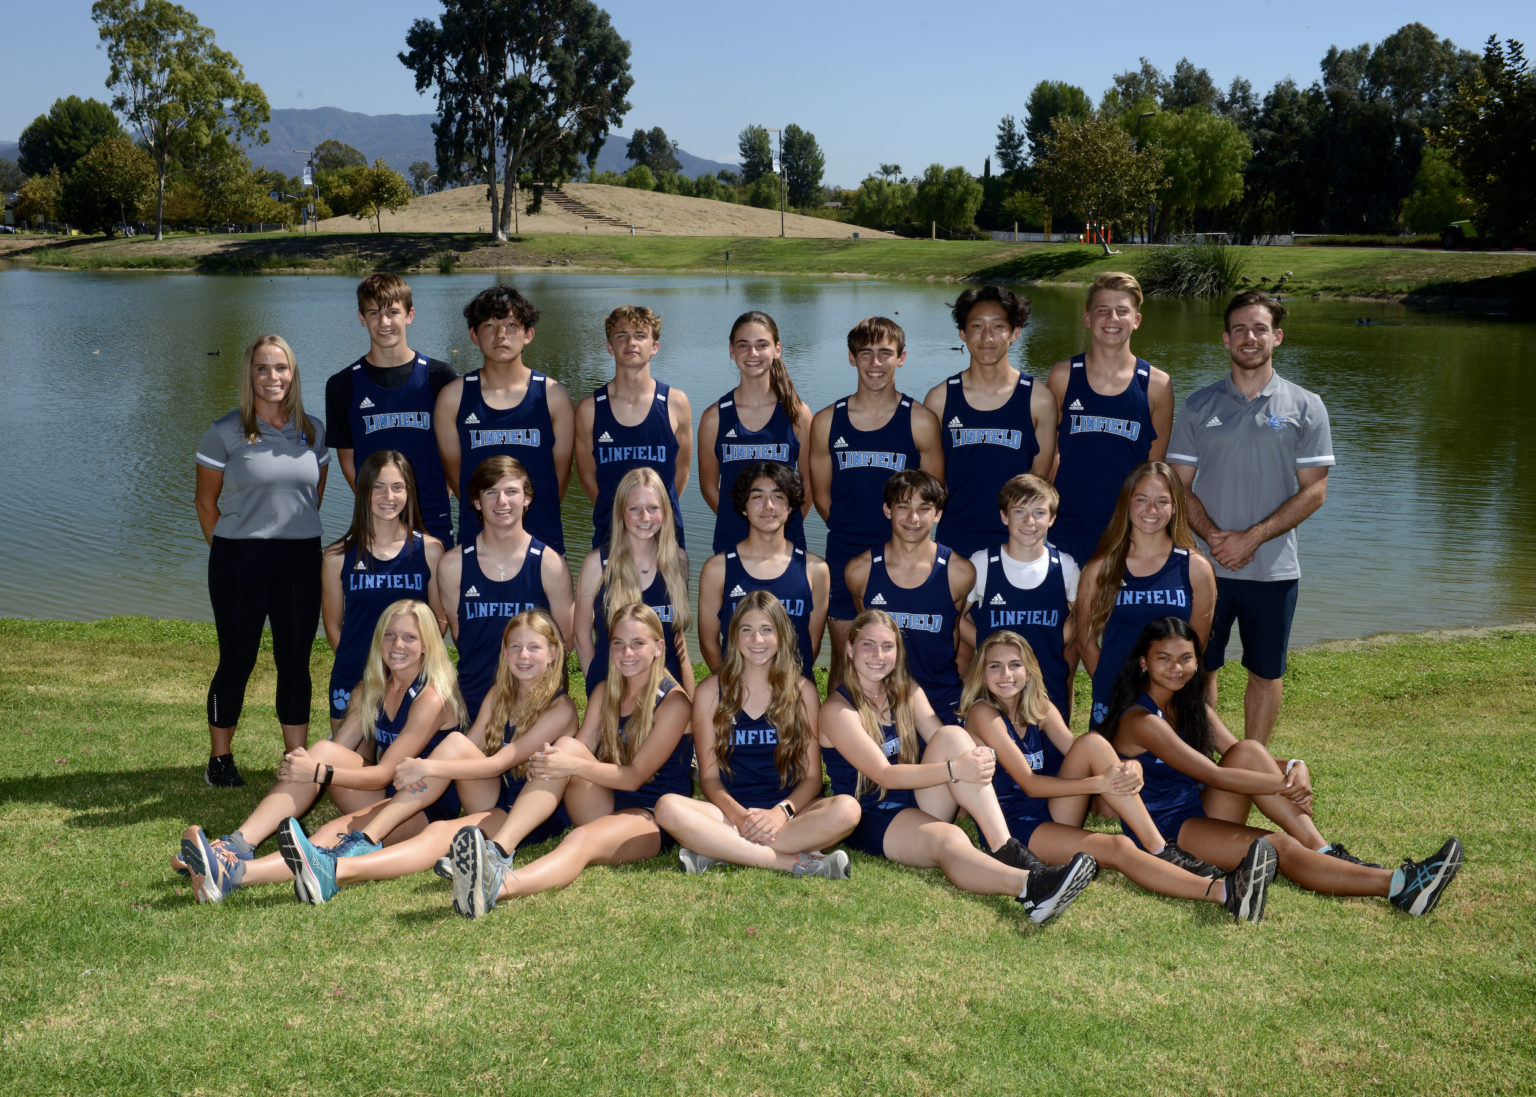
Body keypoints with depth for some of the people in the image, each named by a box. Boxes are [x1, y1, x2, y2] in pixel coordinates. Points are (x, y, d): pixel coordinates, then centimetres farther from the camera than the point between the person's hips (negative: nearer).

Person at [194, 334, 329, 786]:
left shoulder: (313, 432, 7)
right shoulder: (224, 433, -3)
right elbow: (206, 502, 4)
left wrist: (295, 536, 13)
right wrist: (232, 552, 5)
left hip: (301, 560, 3)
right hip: (240, 561, -3)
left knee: (295, 662, 6)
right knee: (237, 662, 3)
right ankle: (220, 761, 19)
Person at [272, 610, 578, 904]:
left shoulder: (561, 709, -7)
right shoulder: (499, 695, 14)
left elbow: (499, 763, -18)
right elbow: (469, 754, 1)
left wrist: (430, 767, -28)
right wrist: (419, 769, -20)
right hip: (491, 803, 6)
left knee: (440, 833, -36)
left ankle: (334, 872, -50)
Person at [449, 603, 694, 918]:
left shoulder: (673, 702, -9)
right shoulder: (605, 692, 12)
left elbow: (635, 776, -15)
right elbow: (578, 753, 1)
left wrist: (574, 765, -29)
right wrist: (548, 760, -23)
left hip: (652, 820, -6)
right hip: (604, 806, 6)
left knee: (581, 841, -38)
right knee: (566, 745, -22)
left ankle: (500, 885, -69)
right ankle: (497, 849, -39)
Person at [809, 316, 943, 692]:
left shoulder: (920, 421, -3)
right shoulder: (826, 422, 2)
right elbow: (821, 497, 10)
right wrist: (851, 533, 5)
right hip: (844, 559, 1)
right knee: (843, 664, 7)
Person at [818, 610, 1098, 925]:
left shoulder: (907, 693, 10)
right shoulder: (838, 710, -10)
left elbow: (945, 744, 1)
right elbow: (884, 775, -20)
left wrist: (982, 756, -24)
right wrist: (955, 769, -30)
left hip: (917, 805, 6)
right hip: (871, 821, -6)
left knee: (953, 735, -20)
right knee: (947, 839, -37)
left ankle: (1006, 850, -33)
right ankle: (1027, 884, -65)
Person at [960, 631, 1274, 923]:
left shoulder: (1038, 706, 10)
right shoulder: (983, 714, -12)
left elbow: (1073, 752, -3)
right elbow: (1029, 783, -18)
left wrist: (1128, 770, -25)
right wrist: (1099, 783, -26)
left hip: (1052, 813, 7)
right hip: (1012, 826, -7)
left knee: (1092, 743, -19)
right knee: (1116, 848, -29)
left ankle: (1159, 850, -22)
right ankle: (1222, 893, -44)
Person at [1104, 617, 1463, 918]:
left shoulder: (1191, 705, 10)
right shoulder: (1140, 720, -18)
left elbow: (1238, 756, 1)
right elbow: (1213, 775, -23)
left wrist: (1295, 768, -19)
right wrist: (1287, 785, -22)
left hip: (1199, 810, 8)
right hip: (1163, 830, -8)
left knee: (1248, 751, -17)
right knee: (1278, 846, -26)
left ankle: (1325, 851, -20)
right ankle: (1397, 885, -32)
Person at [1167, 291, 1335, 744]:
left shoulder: (1305, 407, 2)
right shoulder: (1199, 405, 5)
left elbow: (1313, 491, -3)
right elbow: (1179, 486, 4)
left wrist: (1252, 537, -13)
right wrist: (1213, 536, -13)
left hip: (1273, 568, -1)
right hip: (1206, 566, 1)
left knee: (1266, 672, 9)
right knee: (1199, 668, 6)